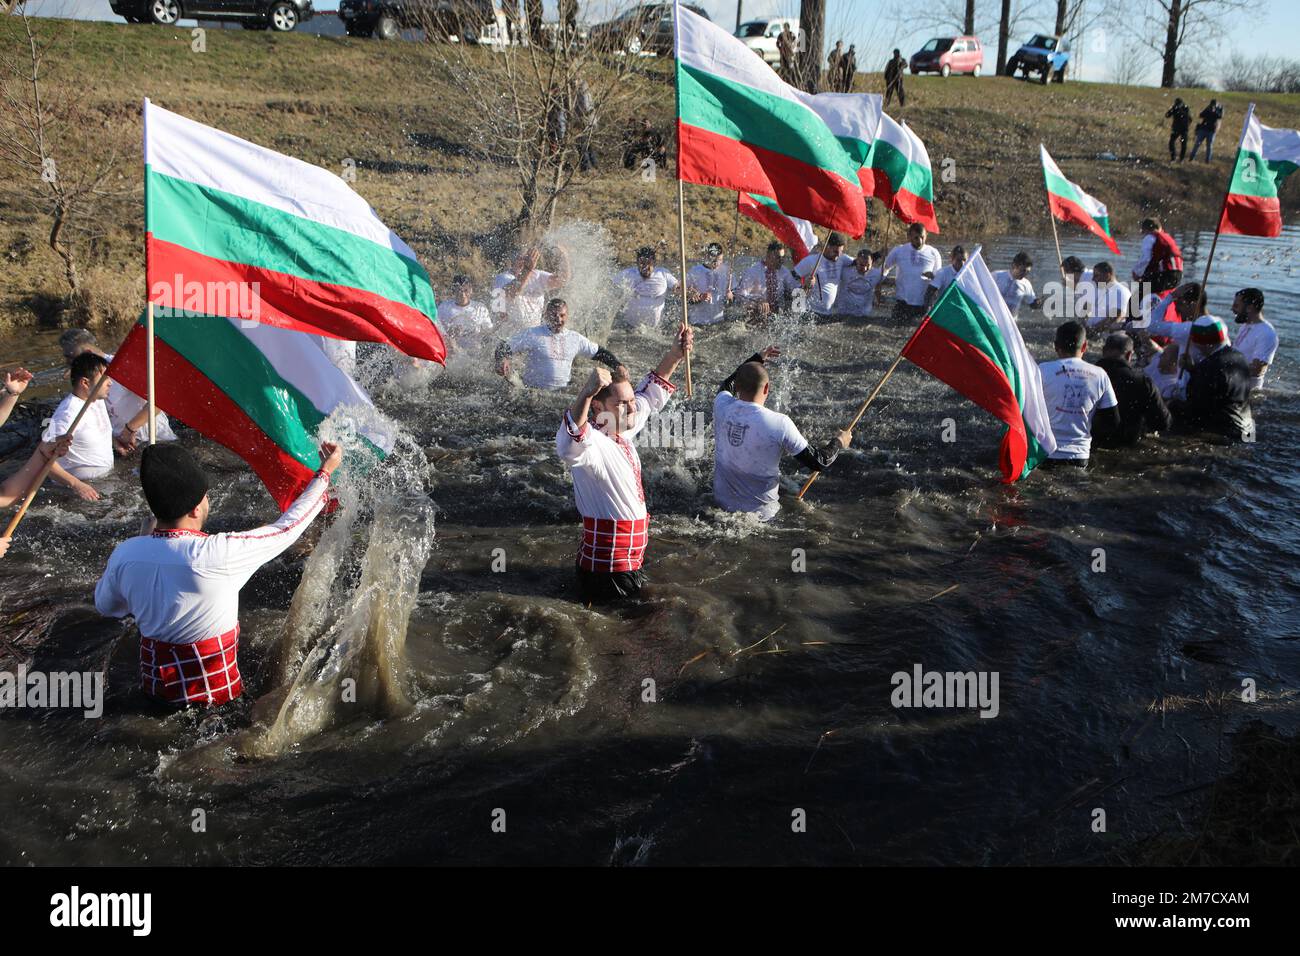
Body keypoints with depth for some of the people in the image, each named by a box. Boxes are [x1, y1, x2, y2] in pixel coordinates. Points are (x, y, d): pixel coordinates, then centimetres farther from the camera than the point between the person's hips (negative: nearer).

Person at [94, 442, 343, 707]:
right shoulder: (217, 554, -25)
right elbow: (286, 528, -12)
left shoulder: (124, 554, -10)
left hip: (154, 684, 6)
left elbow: (105, 607, 10)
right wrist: (326, 471, -2)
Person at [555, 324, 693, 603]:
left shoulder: (621, 433, 4)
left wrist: (675, 354, 10)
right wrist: (586, 393, -63)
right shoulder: (594, 445, -25)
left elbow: (650, 396, 20)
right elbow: (569, 448, -50)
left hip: (631, 558, 10)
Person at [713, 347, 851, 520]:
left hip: (721, 503, 6)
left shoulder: (722, 406, -11)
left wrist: (758, 358, 27)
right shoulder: (779, 423, -23)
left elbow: (726, 386, 18)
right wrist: (839, 442, 8)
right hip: (759, 513, -6)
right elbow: (818, 463, -12)